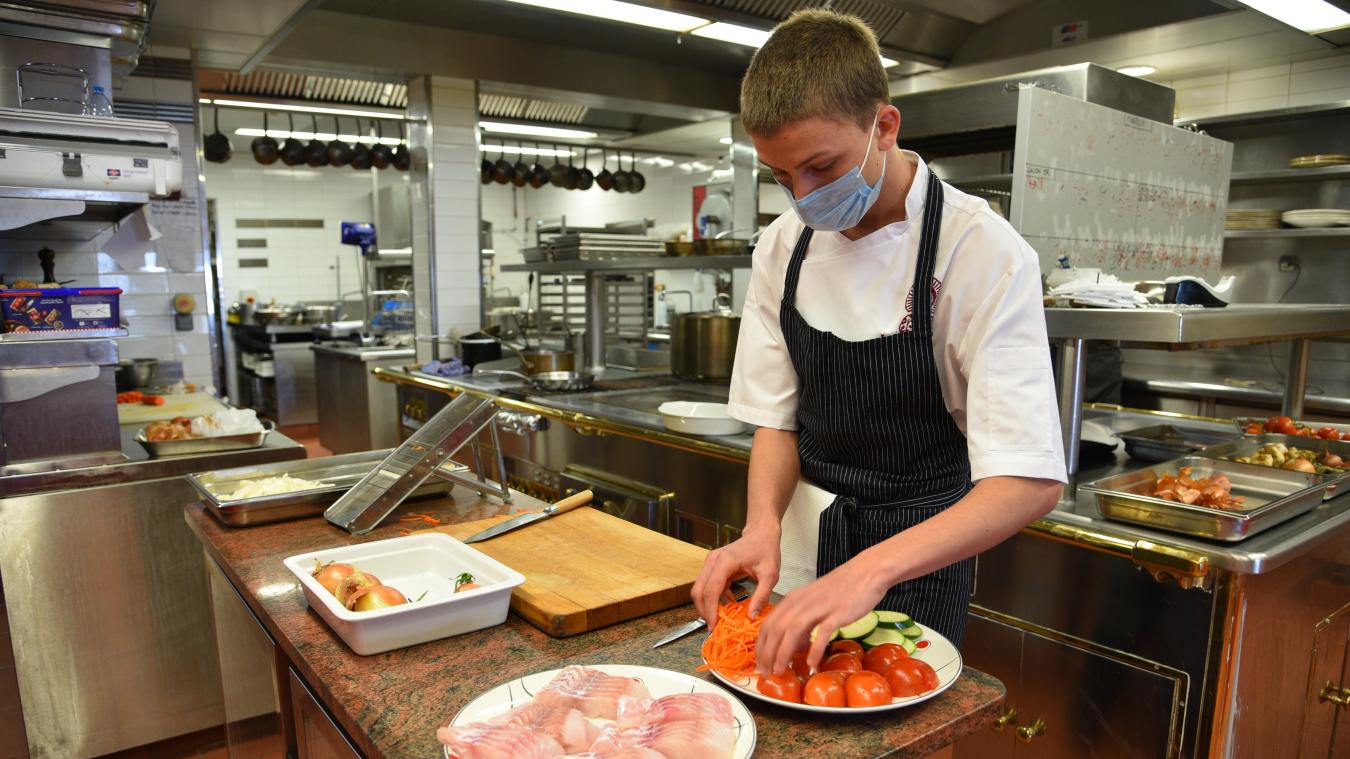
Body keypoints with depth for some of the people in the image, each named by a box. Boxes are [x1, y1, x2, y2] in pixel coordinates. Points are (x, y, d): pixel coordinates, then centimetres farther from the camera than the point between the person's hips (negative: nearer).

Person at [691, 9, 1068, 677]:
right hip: (804, 543, 5)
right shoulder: (783, 247, -5)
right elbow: (777, 418, -2)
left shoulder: (981, 252, -22)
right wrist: (763, 525, -21)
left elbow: (1030, 483, -27)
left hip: (920, 549, -4)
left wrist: (872, 567, -40)